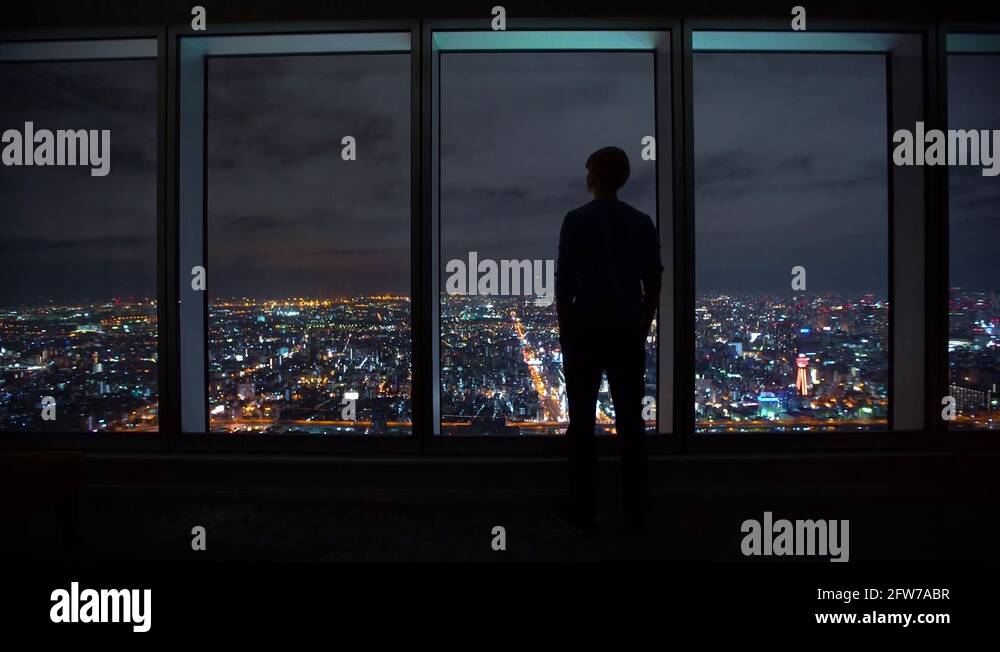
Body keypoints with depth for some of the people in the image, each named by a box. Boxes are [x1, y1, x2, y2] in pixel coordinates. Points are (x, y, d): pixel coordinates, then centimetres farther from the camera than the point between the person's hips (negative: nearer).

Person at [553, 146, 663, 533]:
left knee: (582, 421, 2)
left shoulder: (577, 220, -5)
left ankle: (583, 511, 6)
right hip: (628, 331, 4)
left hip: (587, 329, -4)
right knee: (630, 420, 7)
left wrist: (564, 329, 2)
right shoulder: (642, 223, 7)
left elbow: (564, 281, -6)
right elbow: (653, 283, 8)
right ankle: (635, 511, 13)